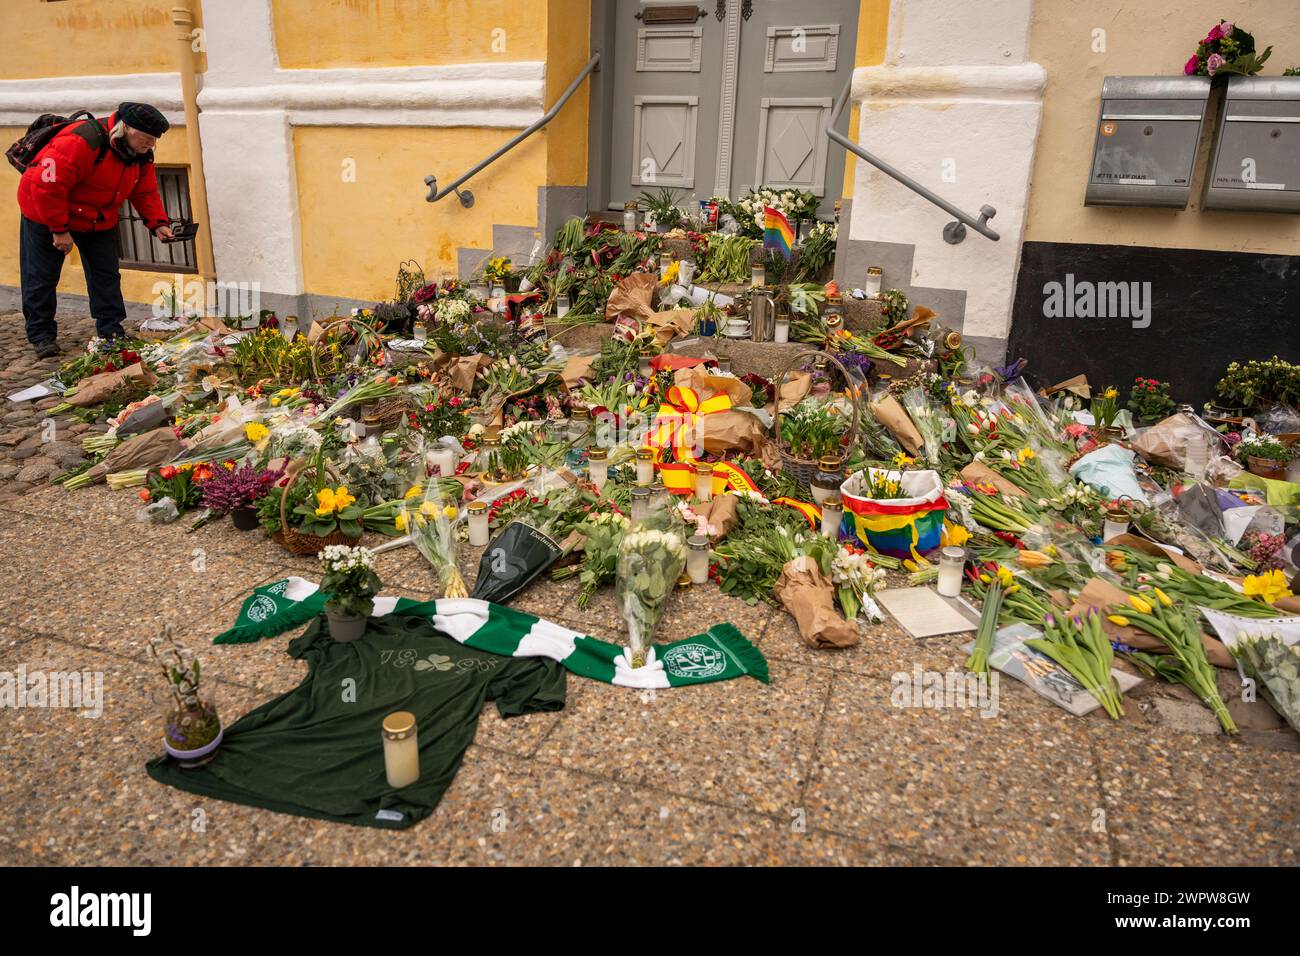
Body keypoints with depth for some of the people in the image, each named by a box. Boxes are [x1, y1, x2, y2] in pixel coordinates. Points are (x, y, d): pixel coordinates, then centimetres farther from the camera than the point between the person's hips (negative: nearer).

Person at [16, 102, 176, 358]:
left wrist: (158, 223, -15)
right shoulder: (81, 142, -34)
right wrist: (59, 230, -27)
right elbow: (46, 186, -33)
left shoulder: (142, 156, -8)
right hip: (45, 215, -6)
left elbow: (146, 193, 2)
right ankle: (41, 336, 13)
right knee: (41, 278, 2)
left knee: (106, 275, 4)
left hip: (99, 221, 6)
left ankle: (112, 331, 13)